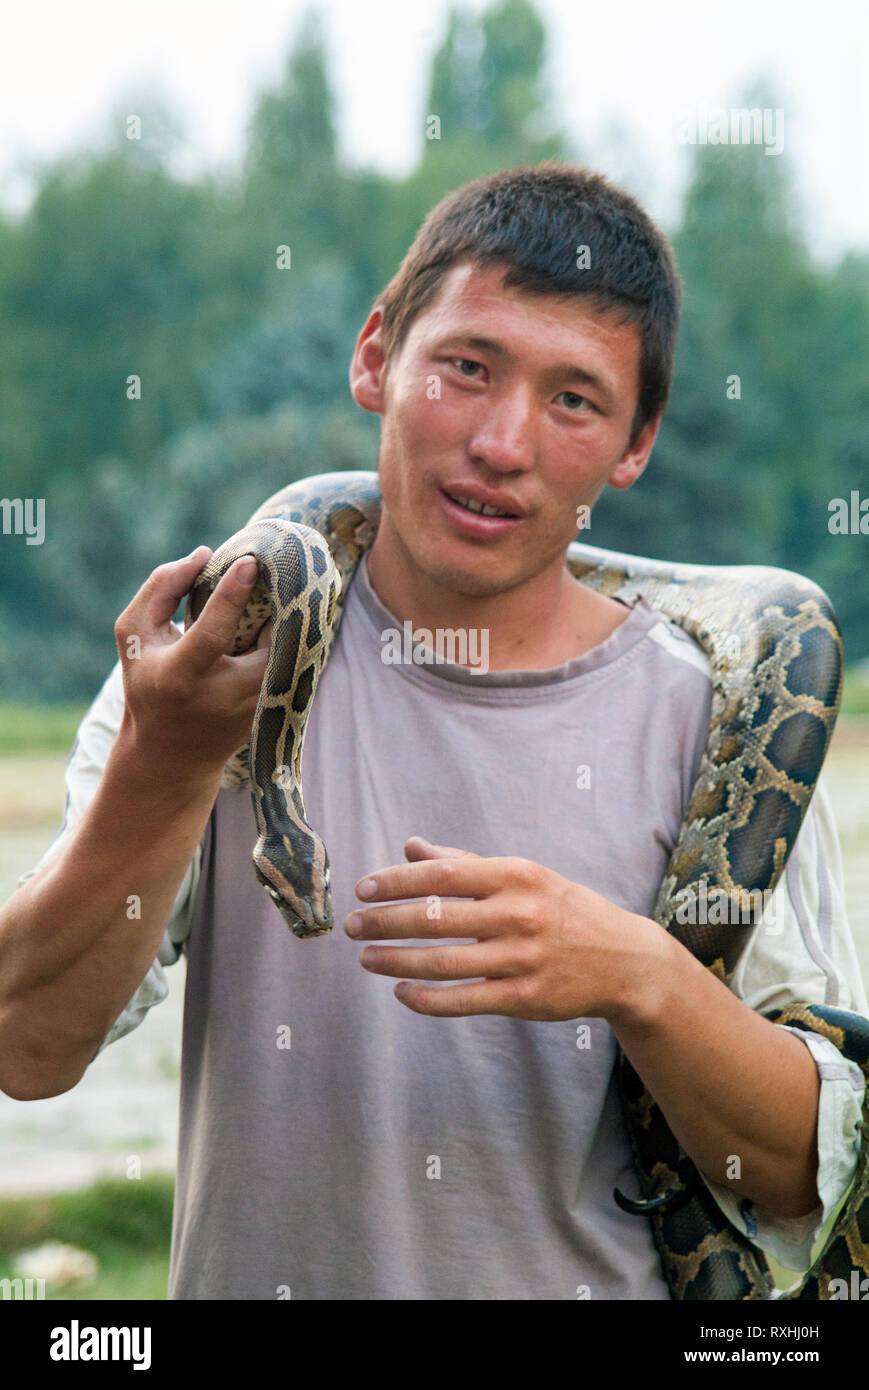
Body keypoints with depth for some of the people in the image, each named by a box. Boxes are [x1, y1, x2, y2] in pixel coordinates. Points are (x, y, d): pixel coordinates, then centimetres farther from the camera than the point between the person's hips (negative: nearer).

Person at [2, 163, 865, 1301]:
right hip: (251, 1277, 0)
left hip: (597, 1284, 0)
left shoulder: (712, 720, -2)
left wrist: (640, 978, -20)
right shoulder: (225, 665, 0)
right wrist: (163, 769, -23)